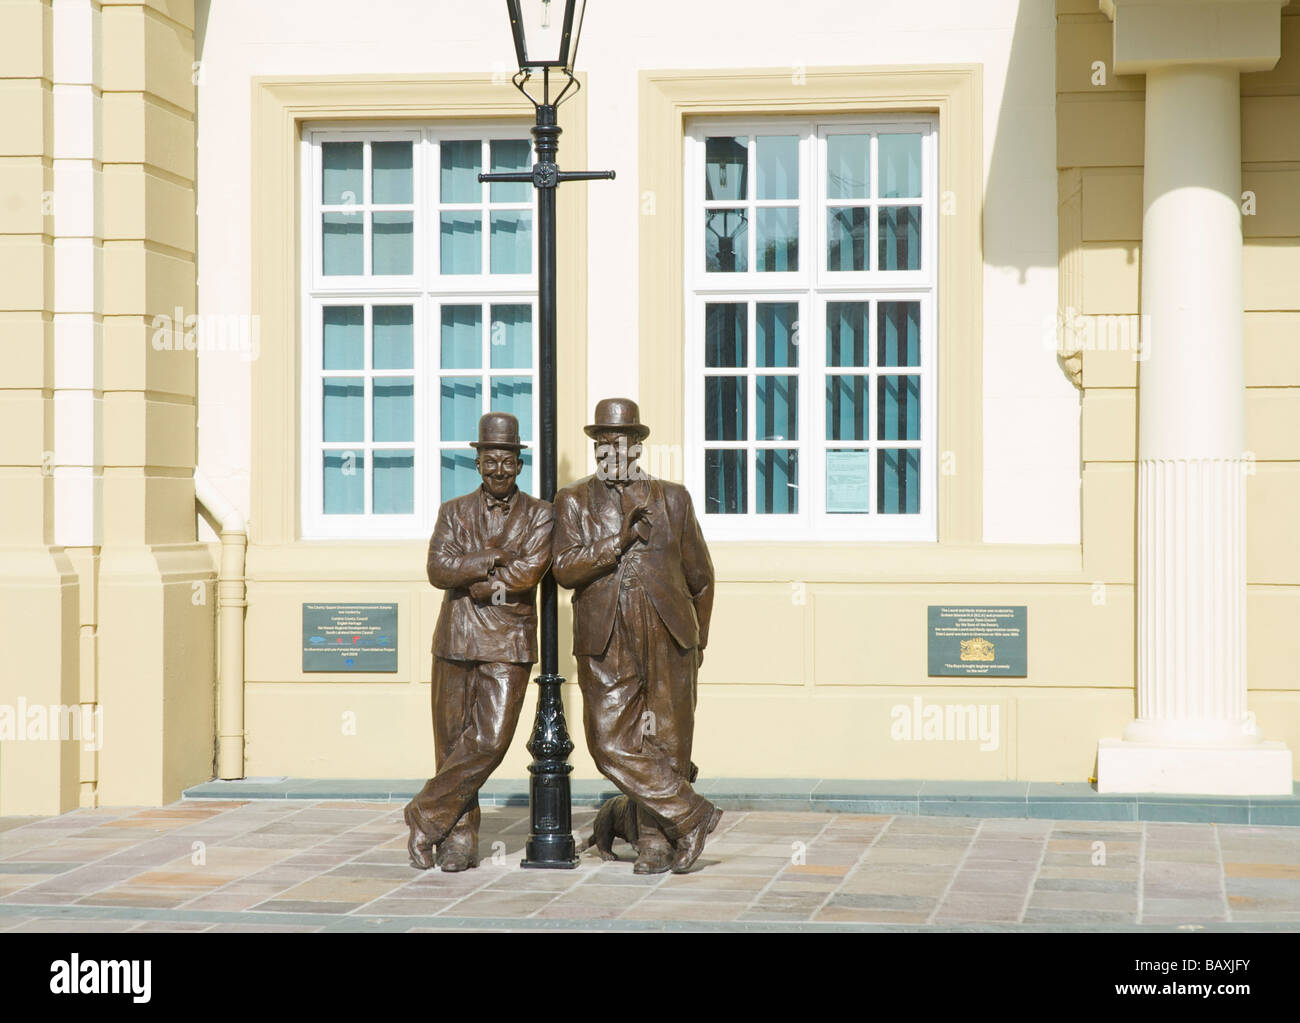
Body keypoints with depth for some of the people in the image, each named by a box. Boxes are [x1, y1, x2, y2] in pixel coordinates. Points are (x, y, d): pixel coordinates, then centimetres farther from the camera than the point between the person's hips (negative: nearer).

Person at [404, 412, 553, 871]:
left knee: (490, 740, -11)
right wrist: (493, 561, -13)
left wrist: (472, 578, -8)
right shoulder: (454, 512, 10)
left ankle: (426, 815, 4)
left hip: (508, 643, -1)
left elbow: (529, 572, -10)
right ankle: (459, 839, 11)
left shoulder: (539, 515, 5)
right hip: (456, 639, 2)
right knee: (452, 740, 2)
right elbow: (438, 569, -5)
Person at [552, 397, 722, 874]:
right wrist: (621, 539, -16)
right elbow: (564, 567, -7)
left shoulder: (672, 499, 10)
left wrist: (697, 639, 22)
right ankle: (689, 814, 2)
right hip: (607, 647, 0)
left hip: (668, 640, 0)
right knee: (612, 744, -8)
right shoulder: (574, 501, 8)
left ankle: (656, 840, 15)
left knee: (666, 743, 2)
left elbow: (700, 576, 18)